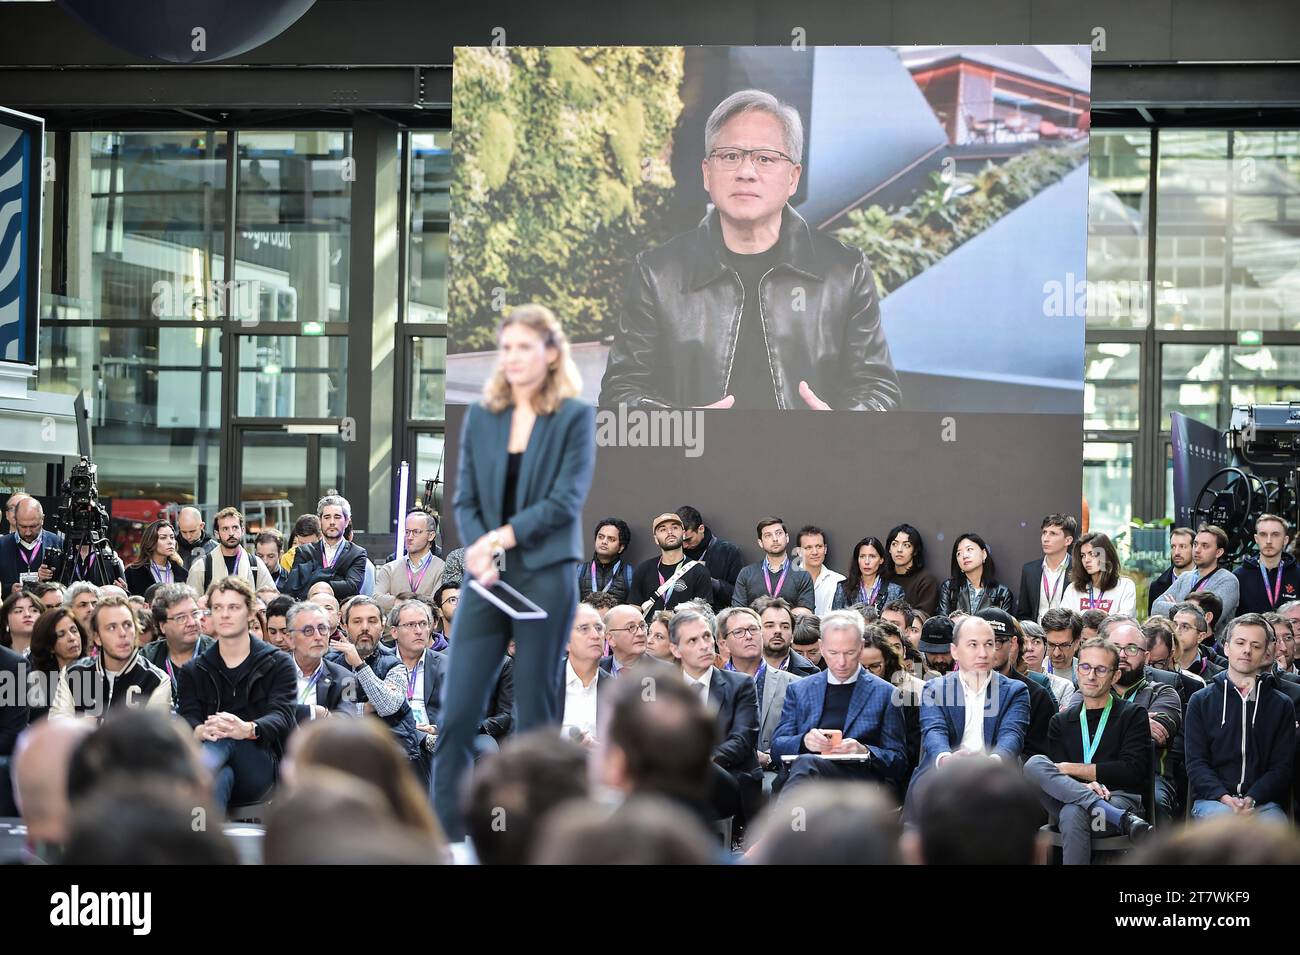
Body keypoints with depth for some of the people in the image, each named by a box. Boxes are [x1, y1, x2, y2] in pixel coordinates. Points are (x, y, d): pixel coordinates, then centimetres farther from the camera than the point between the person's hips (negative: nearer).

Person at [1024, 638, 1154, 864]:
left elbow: (1131, 771, -3)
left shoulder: (1133, 716, 11)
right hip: (1067, 801, 5)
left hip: (1120, 799, -4)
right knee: (1035, 763, -27)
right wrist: (1084, 785, -16)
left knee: (1073, 815, -38)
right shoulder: (1061, 722, 21)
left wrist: (1072, 769, -5)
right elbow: (1056, 769, 7)